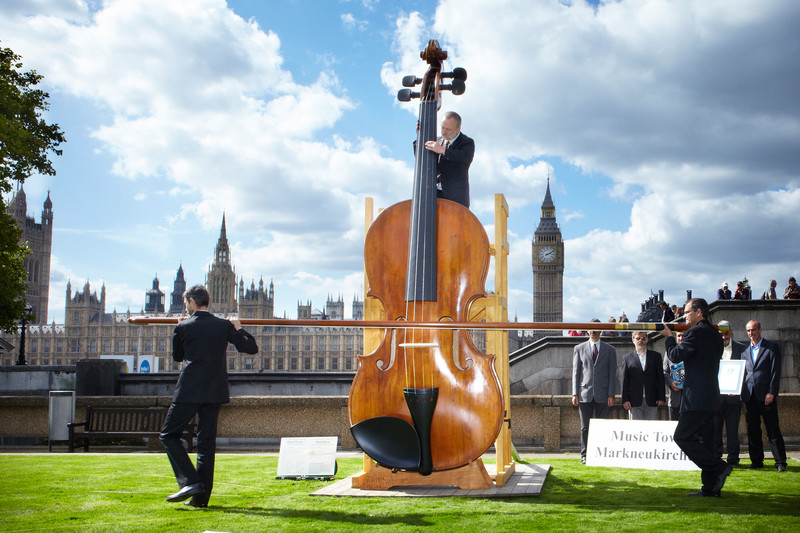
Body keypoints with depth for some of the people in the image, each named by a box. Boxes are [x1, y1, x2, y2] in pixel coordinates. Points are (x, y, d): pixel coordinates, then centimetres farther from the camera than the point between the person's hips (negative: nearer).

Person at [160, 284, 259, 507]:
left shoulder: (183, 327, -3)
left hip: (189, 392, -4)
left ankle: (190, 482, -8)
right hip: (215, 392, 4)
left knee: (169, 435, 7)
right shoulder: (224, 325, 4)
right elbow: (251, 348, 5)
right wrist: (239, 329, 20)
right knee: (206, 442, 9)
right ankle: (201, 497, 9)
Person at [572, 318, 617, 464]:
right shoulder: (579, 349, 10)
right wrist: (575, 393, -1)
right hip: (585, 394, 0)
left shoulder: (610, 350, 9)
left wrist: (611, 395, -4)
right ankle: (585, 456, 7)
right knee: (585, 427, 1)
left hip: (602, 395, 0)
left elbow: (612, 374, 5)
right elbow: (576, 372, 7)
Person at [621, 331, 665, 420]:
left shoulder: (656, 356, 11)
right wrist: (625, 400, -3)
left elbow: (660, 378, 7)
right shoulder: (628, 358, 8)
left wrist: (661, 398, 0)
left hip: (651, 401, 1)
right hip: (634, 401, -1)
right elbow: (625, 381, 5)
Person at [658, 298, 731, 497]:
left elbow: (676, 356, -13)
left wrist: (669, 337, 2)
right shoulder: (715, 334, 16)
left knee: (681, 436, -6)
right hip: (711, 397, 9)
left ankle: (719, 467, -10)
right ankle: (711, 486, 12)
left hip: (697, 397, -9)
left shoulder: (696, 332, -12)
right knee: (703, 440, 11)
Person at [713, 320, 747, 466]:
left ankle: (733, 459, 11)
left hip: (733, 395, -1)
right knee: (714, 428, 3)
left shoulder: (741, 348, 5)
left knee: (732, 430, 3)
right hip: (715, 395, 1)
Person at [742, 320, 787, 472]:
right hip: (749, 395, 5)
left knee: (773, 429, -3)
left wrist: (771, 393, -11)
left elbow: (776, 371, -4)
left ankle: (780, 462, 1)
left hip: (766, 395, -5)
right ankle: (756, 461, 13)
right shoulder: (745, 351, 17)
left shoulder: (772, 347, 2)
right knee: (752, 429, 6)